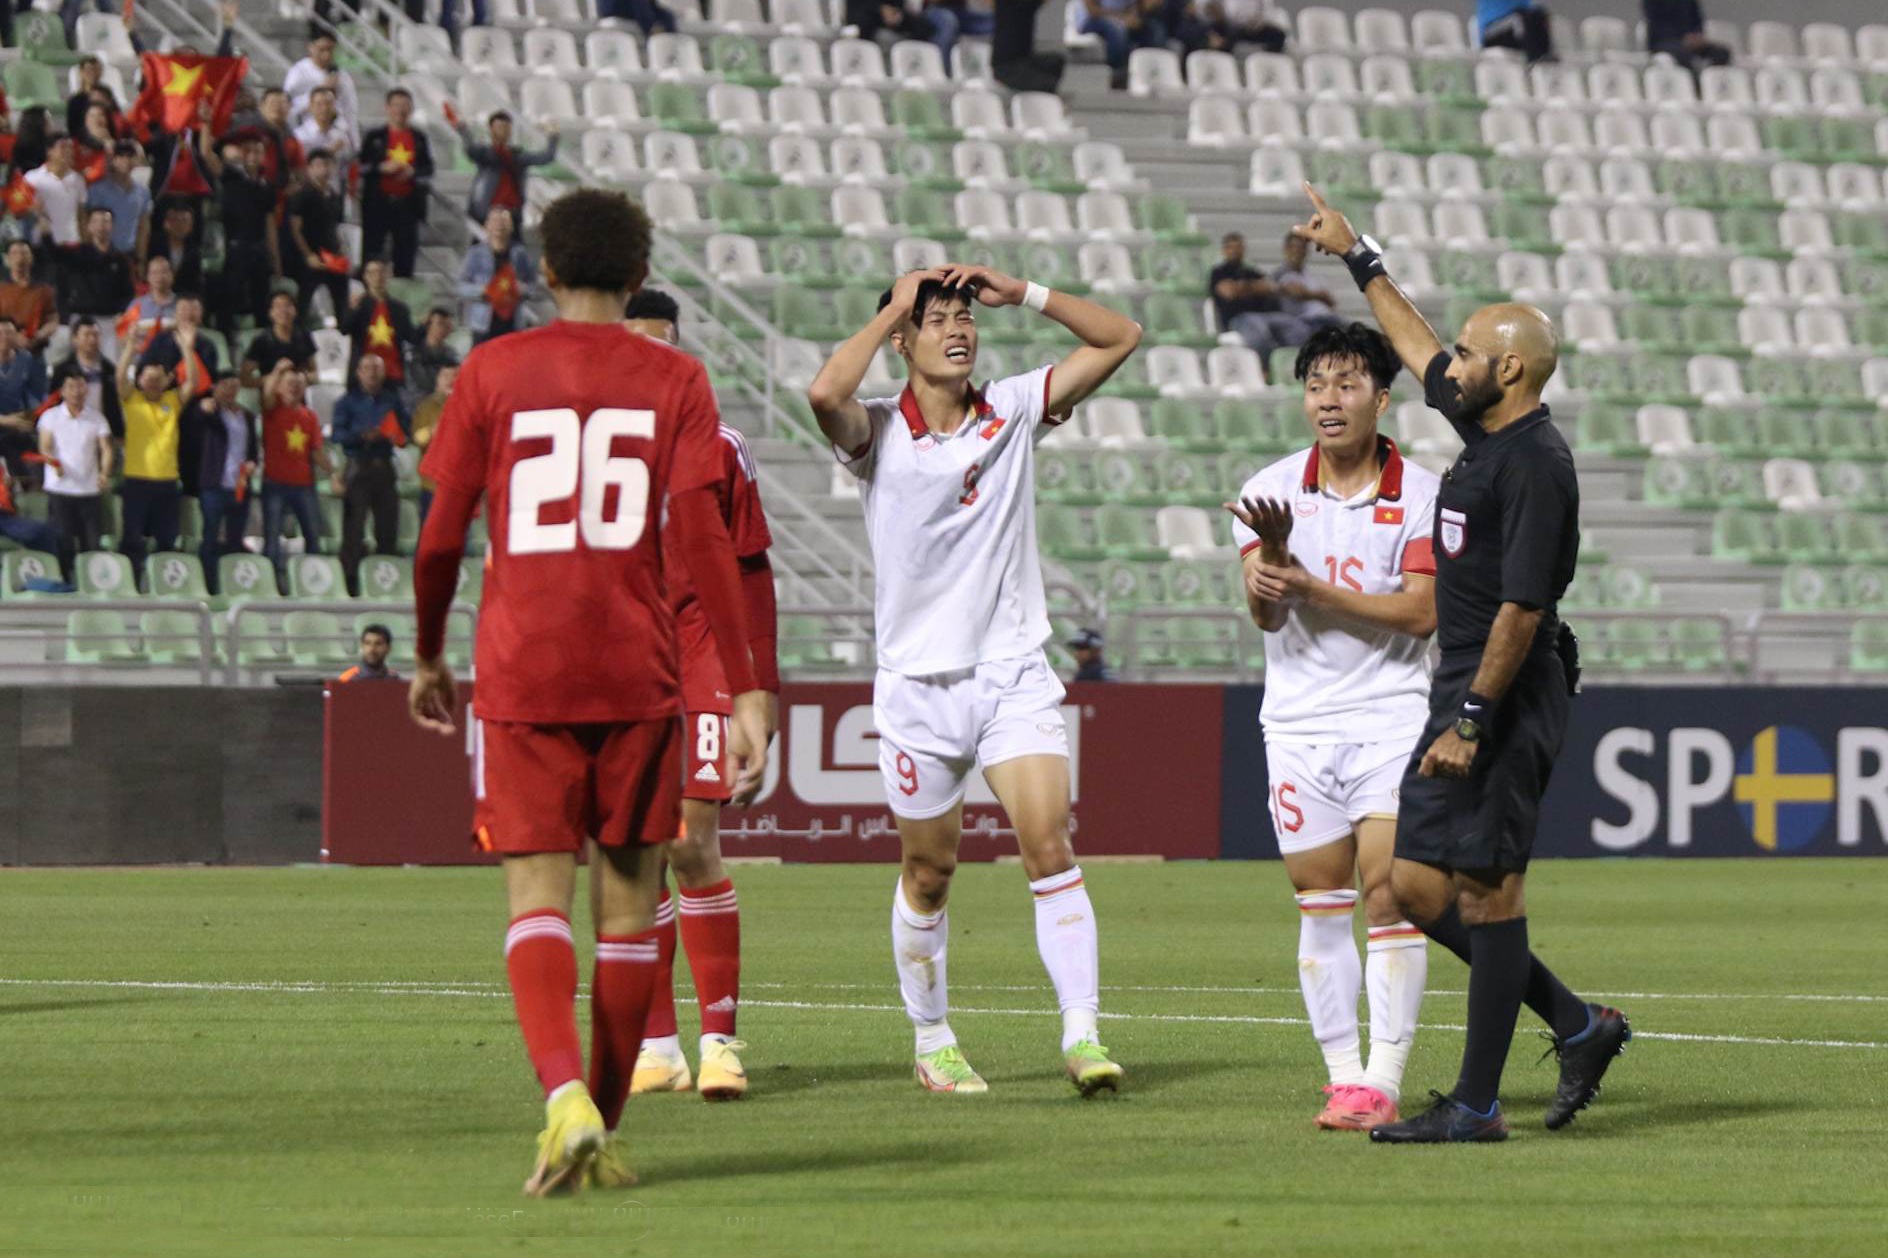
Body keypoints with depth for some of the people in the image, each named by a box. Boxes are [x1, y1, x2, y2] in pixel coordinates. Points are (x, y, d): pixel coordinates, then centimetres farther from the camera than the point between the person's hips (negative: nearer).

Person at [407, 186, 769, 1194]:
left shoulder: (491, 373, 5)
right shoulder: (673, 381, 4)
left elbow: (441, 538, 5)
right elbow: (699, 537, -5)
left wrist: (428, 659, 20)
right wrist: (746, 695, -5)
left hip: (521, 675, 0)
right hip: (639, 676, 0)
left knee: (538, 895, -4)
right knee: (628, 900, 10)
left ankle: (567, 1099, -26)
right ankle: (605, 1130, 13)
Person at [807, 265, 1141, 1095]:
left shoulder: (1013, 411, 5)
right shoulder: (878, 432, -5)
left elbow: (1120, 338, 6)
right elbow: (826, 392, -28)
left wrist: (1022, 294, -3)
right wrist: (892, 308, -15)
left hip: (1014, 675, 1)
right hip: (918, 683, -1)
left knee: (1050, 847, -14)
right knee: (928, 873, 8)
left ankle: (1082, 1035, -17)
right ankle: (933, 1043, 25)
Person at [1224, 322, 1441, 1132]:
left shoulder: (1422, 495, -3)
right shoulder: (1271, 492, 1)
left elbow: (1421, 611, -11)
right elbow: (1263, 611, -8)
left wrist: (1313, 588, -18)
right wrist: (1271, 557, -30)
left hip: (1391, 718, -2)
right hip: (1298, 722, 2)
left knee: (1389, 894, -10)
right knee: (1319, 905, 3)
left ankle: (1383, 1081, -9)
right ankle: (1343, 1074, 9)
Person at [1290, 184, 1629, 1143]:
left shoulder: (1534, 463, -16)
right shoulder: (1483, 427, 11)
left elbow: (1522, 607, -21)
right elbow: (1416, 348, 30)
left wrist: (1472, 720, -22)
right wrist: (1356, 256, 38)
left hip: (1508, 700, -10)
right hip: (1462, 692, 10)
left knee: (1486, 892, -6)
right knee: (1418, 887, 9)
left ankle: (1476, 1106, -3)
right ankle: (1577, 1027, 17)